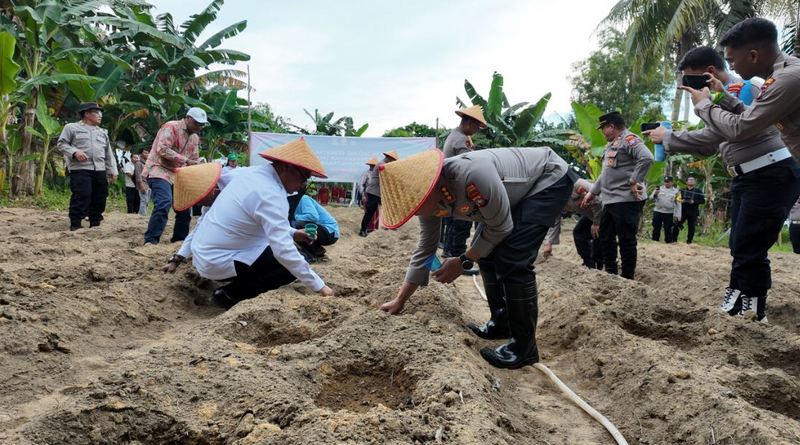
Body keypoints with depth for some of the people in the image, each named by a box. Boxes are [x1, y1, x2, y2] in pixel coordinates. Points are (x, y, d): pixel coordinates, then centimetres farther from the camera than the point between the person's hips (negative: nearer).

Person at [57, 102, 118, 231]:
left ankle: (95, 224, 17)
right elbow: (61, 144, 1)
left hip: (100, 170, 6)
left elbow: (109, 153, 20)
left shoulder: (103, 132, 23)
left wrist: (112, 170, 12)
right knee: (81, 197, -15)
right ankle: (75, 226, -9)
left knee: (99, 199, 6)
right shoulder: (72, 127, 6)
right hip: (80, 169, -6)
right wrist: (75, 152, -16)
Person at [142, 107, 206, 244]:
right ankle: (151, 240, -22)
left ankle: (180, 237, 25)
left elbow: (194, 159, 21)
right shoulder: (171, 127, -12)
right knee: (164, 203, -26)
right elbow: (162, 149, -23)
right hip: (159, 170, -9)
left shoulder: (195, 137, 13)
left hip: (177, 175, 9)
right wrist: (185, 160, -25)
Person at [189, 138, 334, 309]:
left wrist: (292, 233, 12)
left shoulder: (252, 172, 3)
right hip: (218, 262, -9)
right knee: (291, 265, -9)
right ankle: (229, 294, -3)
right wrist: (319, 286, -24)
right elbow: (284, 251, -30)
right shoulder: (270, 195, -25)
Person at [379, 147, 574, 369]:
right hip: (519, 191, 8)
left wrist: (463, 262, -16)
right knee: (487, 252, 5)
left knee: (512, 261, -17)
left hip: (550, 178, -8)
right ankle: (501, 323, 23)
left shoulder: (471, 173, -40)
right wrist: (399, 301, 2)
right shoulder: (428, 198, -12)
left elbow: (501, 227, -26)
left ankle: (524, 347, -6)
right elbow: (425, 249, 0)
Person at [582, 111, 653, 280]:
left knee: (626, 240, -4)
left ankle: (627, 278, 3)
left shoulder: (629, 139, -9)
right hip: (610, 201, 10)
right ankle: (610, 273, 24)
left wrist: (633, 181, -22)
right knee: (606, 238, 14)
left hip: (626, 200, -10)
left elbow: (646, 158, -25)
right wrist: (592, 192, 24)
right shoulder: (611, 144, 21)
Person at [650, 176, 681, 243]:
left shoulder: (676, 191, 5)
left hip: (669, 213, -1)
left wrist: (677, 215, -2)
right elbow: (651, 198, 2)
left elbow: (678, 204, 4)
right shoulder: (659, 189, 7)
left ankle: (669, 242, 9)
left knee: (668, 229, 2)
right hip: (657, 212, 1)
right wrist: (655, 194, -21)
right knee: (656, 228, 4)